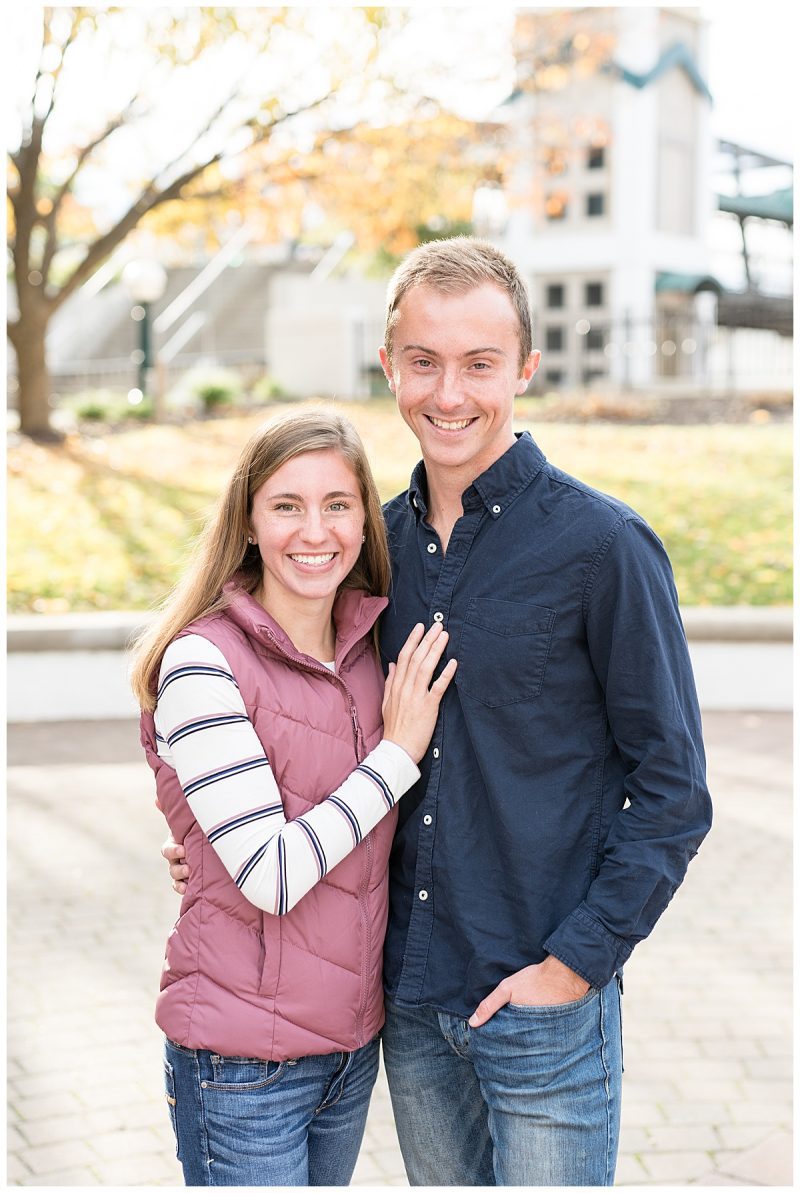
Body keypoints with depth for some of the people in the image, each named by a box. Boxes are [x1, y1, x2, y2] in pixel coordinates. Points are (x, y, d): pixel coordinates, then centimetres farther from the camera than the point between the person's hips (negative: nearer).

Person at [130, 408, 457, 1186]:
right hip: (244, 1064, -6)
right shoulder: (203, 664, -17)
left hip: (353, 1041, 6)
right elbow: (271, 875, -21)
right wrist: (398, 751, -16)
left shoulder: (370, 646, 3)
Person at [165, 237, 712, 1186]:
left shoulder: (602, 546, -12)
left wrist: (576, 962, -13)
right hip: (410, 996, 5)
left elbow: (673, 790, -9)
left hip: (544, 1002, -5)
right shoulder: (381, 539, 5)